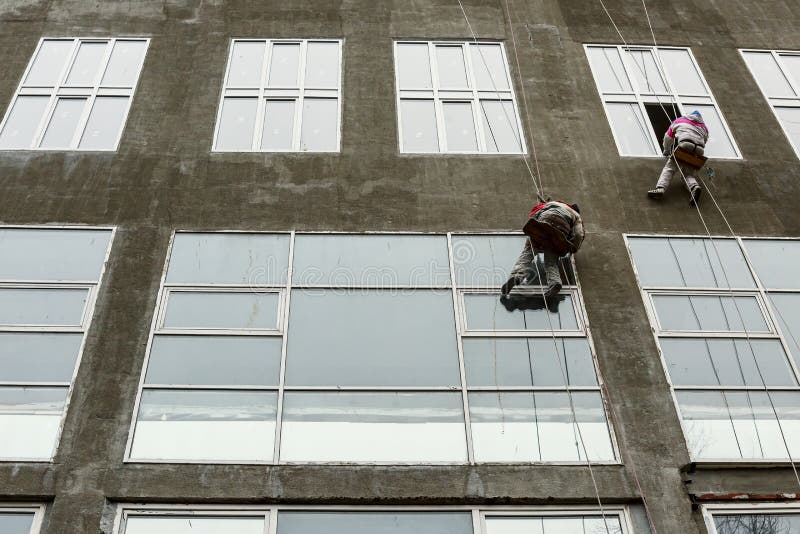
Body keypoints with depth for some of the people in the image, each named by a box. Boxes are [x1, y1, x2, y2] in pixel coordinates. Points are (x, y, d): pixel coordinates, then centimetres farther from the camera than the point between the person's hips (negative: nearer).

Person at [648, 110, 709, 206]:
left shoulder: (680, 120, 27)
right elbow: (704, 141, 31)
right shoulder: (704, 127, 34)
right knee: (688, 174, 9)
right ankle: (695, 186, -23)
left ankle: (660, 188, -29)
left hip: (683, 145, -3)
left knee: (669, 168, -6)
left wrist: (666, 151, 40)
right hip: (698, 151, 3)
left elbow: (668, 137, 27)